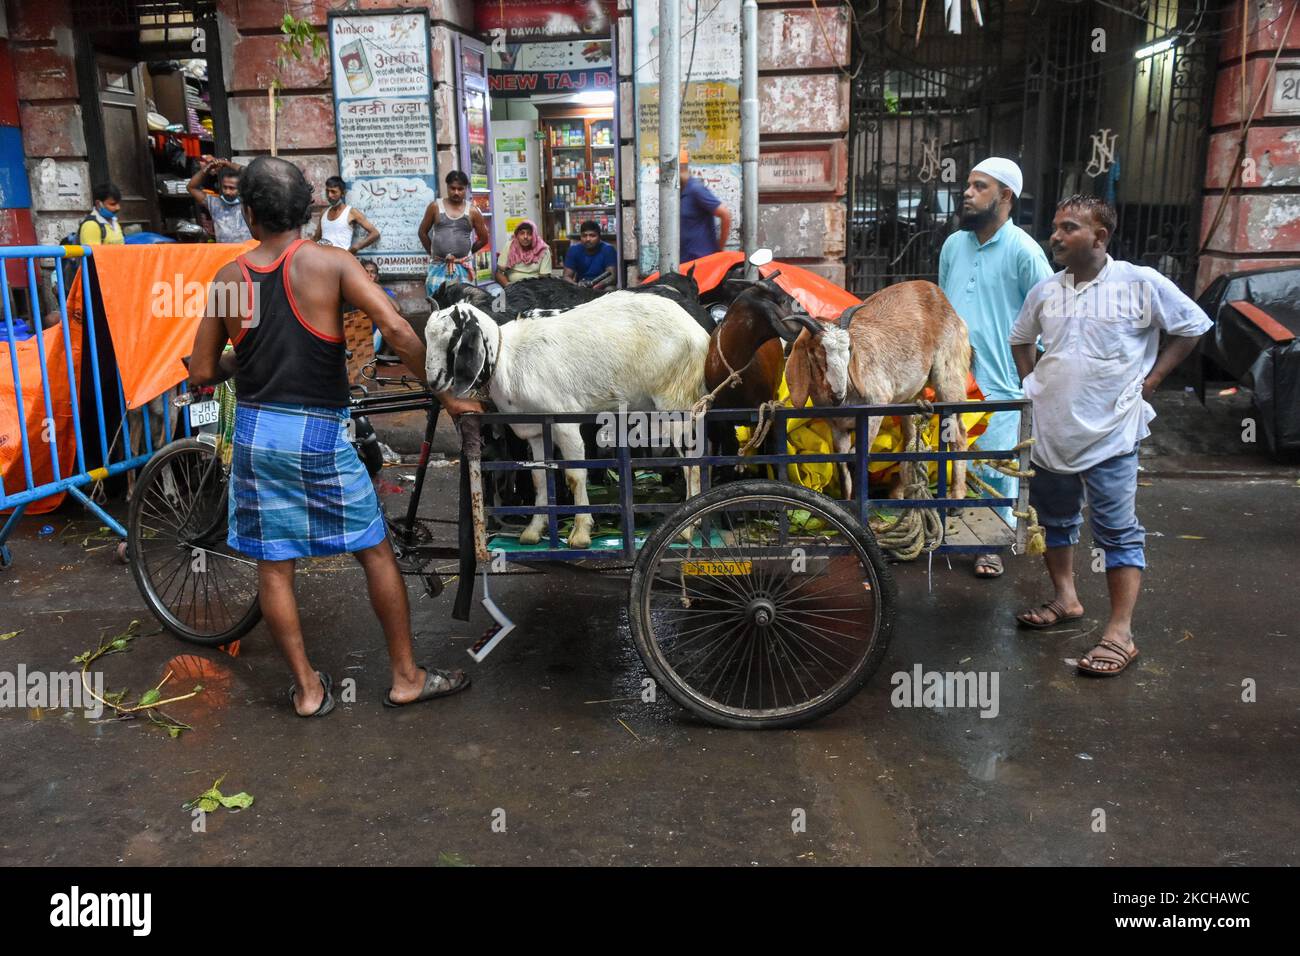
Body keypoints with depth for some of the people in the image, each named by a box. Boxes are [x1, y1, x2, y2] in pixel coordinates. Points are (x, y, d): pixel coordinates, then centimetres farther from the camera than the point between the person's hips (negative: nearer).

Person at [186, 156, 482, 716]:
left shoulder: (229, 277, 2)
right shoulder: (331, 264, -7)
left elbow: (201, 373, 5)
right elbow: (395, 329, -20)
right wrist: (446, 395, -12)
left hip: (255, 433, 3)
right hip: (320, 432, -3)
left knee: (274, 566, 12)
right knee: (376, 551, 10)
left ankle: (308, 689, 21)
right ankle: (406, 678, 17)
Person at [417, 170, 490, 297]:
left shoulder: (473, 211, 3)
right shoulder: (435, 206, 3)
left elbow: (483, 239, 11)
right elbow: (422, 232, 13)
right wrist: (433, 253, 13)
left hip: (463, 267, 0)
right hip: (438, 265, 0)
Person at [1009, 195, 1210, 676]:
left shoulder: (1142, 284, -8)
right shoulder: (1046, 290, 5)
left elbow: (1192, 327, 2)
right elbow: (1021, 338, 22)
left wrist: (1150, 379, -3)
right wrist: (1030, 381, 10)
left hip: (1109, 433, -5)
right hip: (1050, 430, 5)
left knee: (1118, 531, -3)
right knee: (1055, 519, 17)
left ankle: (1120, 633, 0)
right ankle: (1065, 599, 35)